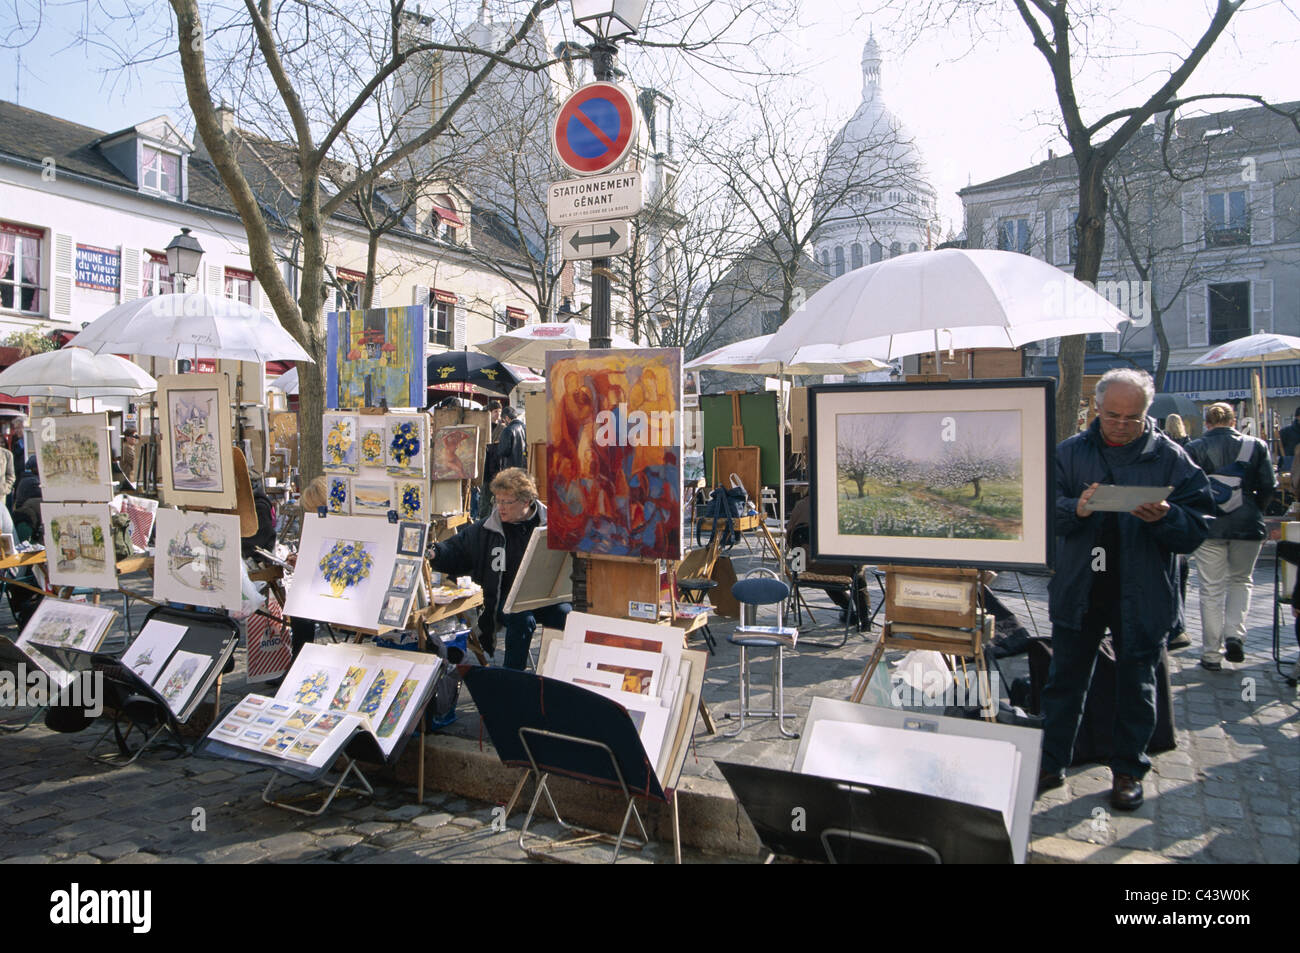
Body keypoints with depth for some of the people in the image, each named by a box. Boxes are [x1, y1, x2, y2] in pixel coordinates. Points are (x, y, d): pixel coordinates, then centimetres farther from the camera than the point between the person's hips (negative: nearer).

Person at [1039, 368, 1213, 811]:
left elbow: (1199, 525, -5)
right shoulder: (1071, 452, 1)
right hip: (1078, 590, 1)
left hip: (1142, 596, -1)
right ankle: (1051, 763, 24)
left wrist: (1166, 518, -25)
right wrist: (1075, 509, -25)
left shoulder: (1171, 458, -2)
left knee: (1136, 686, 11)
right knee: (1064, 680, 10)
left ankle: (1128, 770, 29)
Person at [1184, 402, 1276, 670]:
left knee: (1211, 589, 4)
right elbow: (1269, 487, 0)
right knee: (1240, 581, 21)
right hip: (1247, 526, 1)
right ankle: (1235, 635, 2)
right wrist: (1254, 512, 15)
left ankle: (1211, 654, 8)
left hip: (1209, 526, -1)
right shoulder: (1256, 446, 3)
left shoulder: (1195, 449, -3)